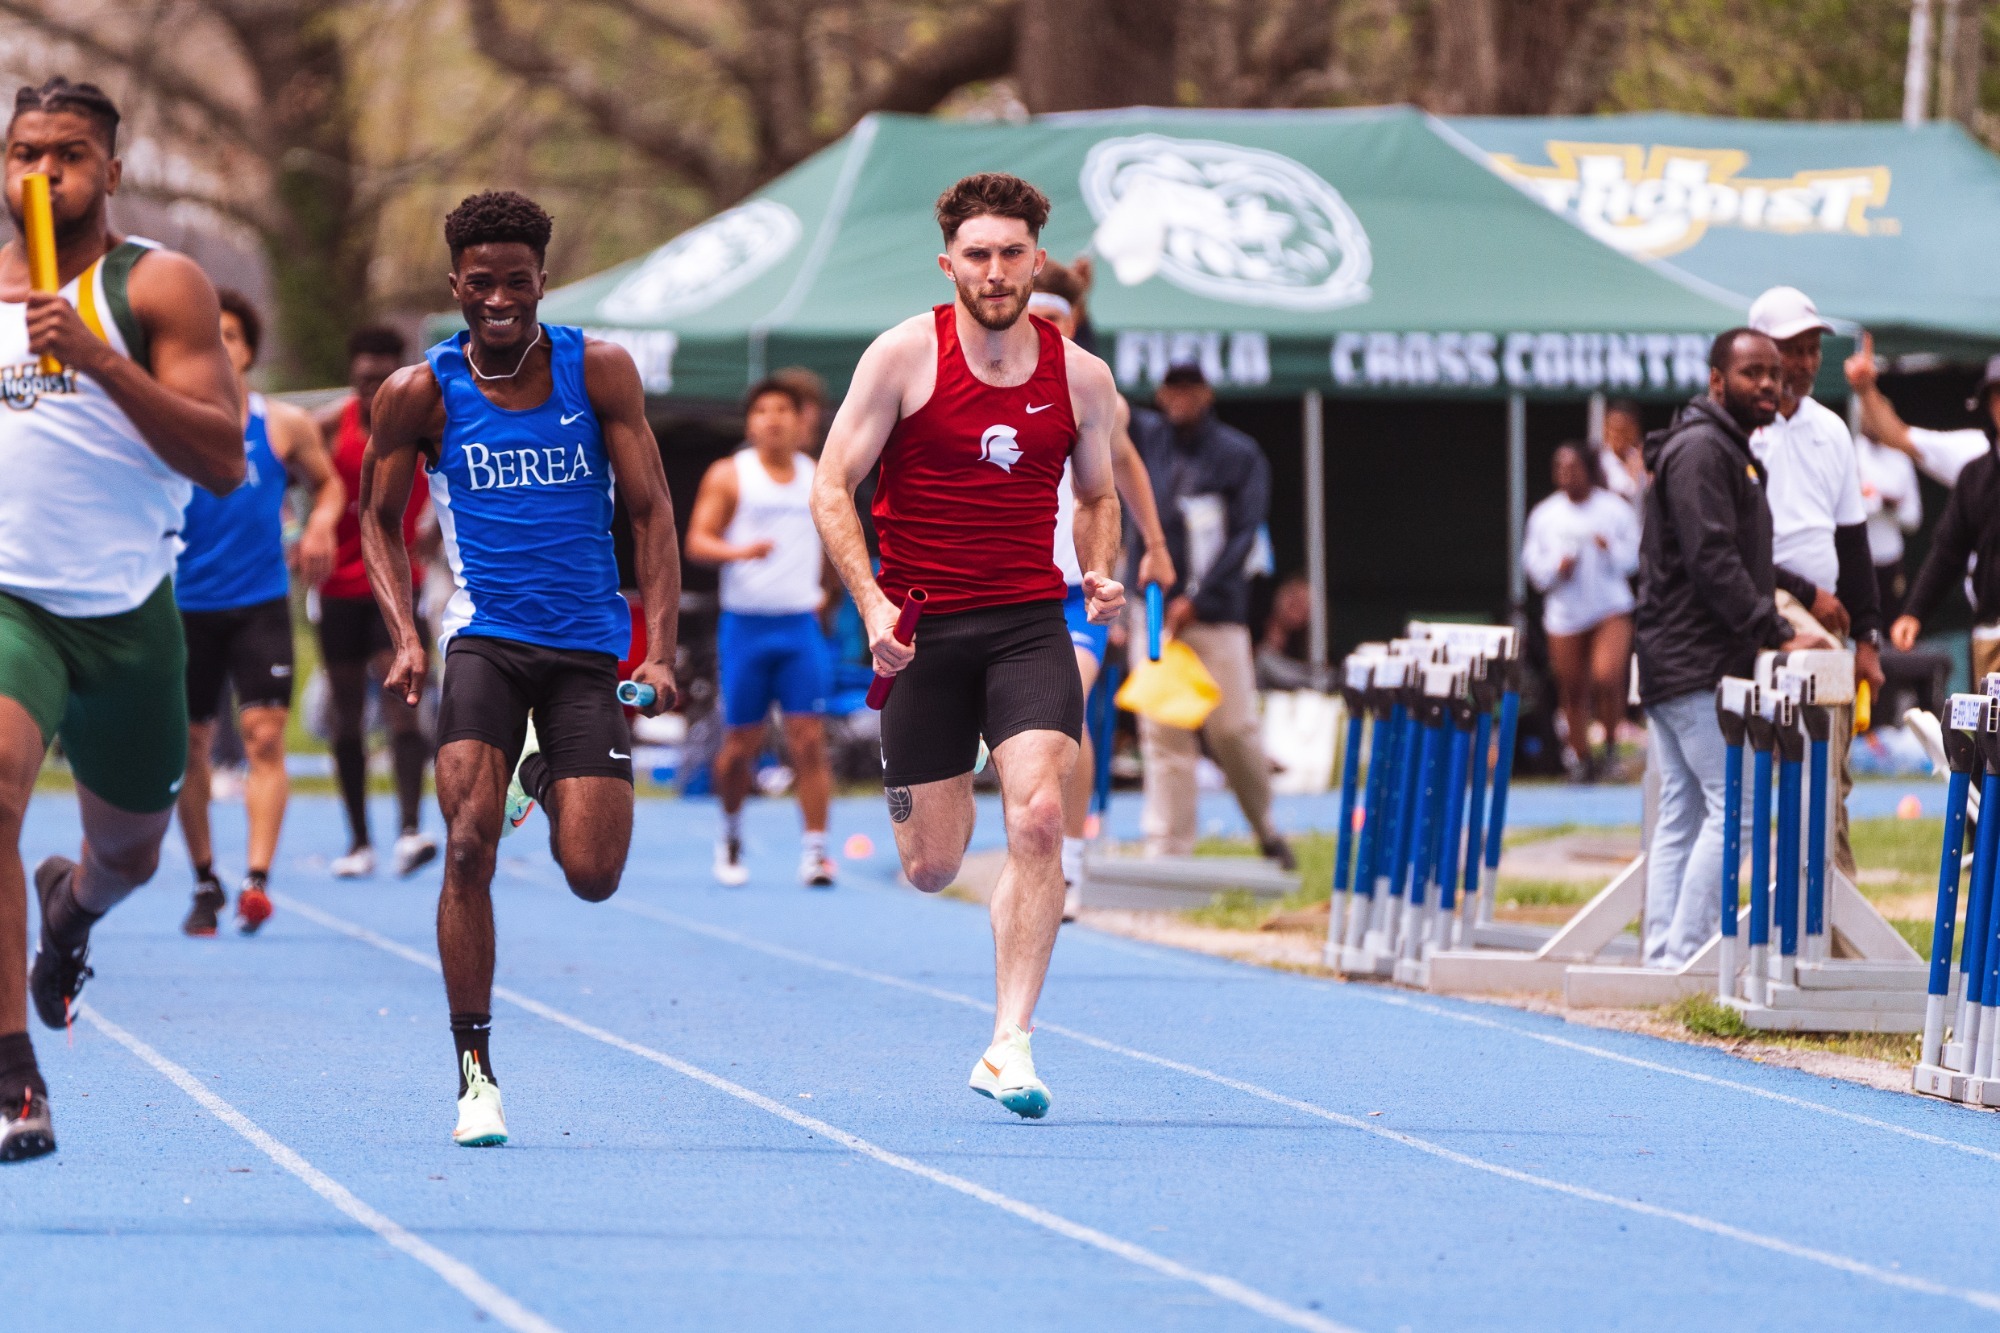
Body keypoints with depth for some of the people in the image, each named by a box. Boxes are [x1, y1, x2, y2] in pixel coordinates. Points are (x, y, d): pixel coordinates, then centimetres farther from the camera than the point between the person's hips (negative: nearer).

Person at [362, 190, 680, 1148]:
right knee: (470, 846, -18)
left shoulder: (599, 372, -1)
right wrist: (405, 637, -3)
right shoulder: (420, 394, -1)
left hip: (588, 648, 1)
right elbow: (380, 519, 12)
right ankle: (474, 1071, -7)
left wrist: (660, 649, -8)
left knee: (593, 878, -5)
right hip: (485, 640, -1)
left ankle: (554, 779, 32)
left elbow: (650, 510, 2)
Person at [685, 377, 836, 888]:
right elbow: (697, 541, -7)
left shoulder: (818, 478, 10)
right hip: (745, 626, -2)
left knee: (809, 739, -9)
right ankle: (731, 834, 28)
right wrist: (738, 550, -26)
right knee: (741, 742, 3)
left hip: (801, 626, 2)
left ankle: (815, 849, -10)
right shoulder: (729, 476, 0)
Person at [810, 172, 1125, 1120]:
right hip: (923, 630, -1)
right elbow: (831, 488, -4)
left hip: (1028, 624, 1)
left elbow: (1096, 495, 20)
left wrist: (1099, 573, -1)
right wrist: (871, 602, -17)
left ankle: (1008, 1048, -14)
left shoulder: (1081, 376, 3)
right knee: (931, 870, 3)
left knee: (1037, 818, -20)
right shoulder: (905, 356, -5)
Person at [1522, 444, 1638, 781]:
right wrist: (1557, 568, -11)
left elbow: (1636, 557, 1)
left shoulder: (1615, 509, 1)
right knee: (1572, 691, 5)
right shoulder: (1544, 515, 7)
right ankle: (1581, 756, 23)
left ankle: (1610, 741, 1)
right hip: (1565, 612, 3)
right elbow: (1532, 562, 7)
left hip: (1611, 610, -3)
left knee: (1607, 677, -22)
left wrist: (1611, 551, -18)